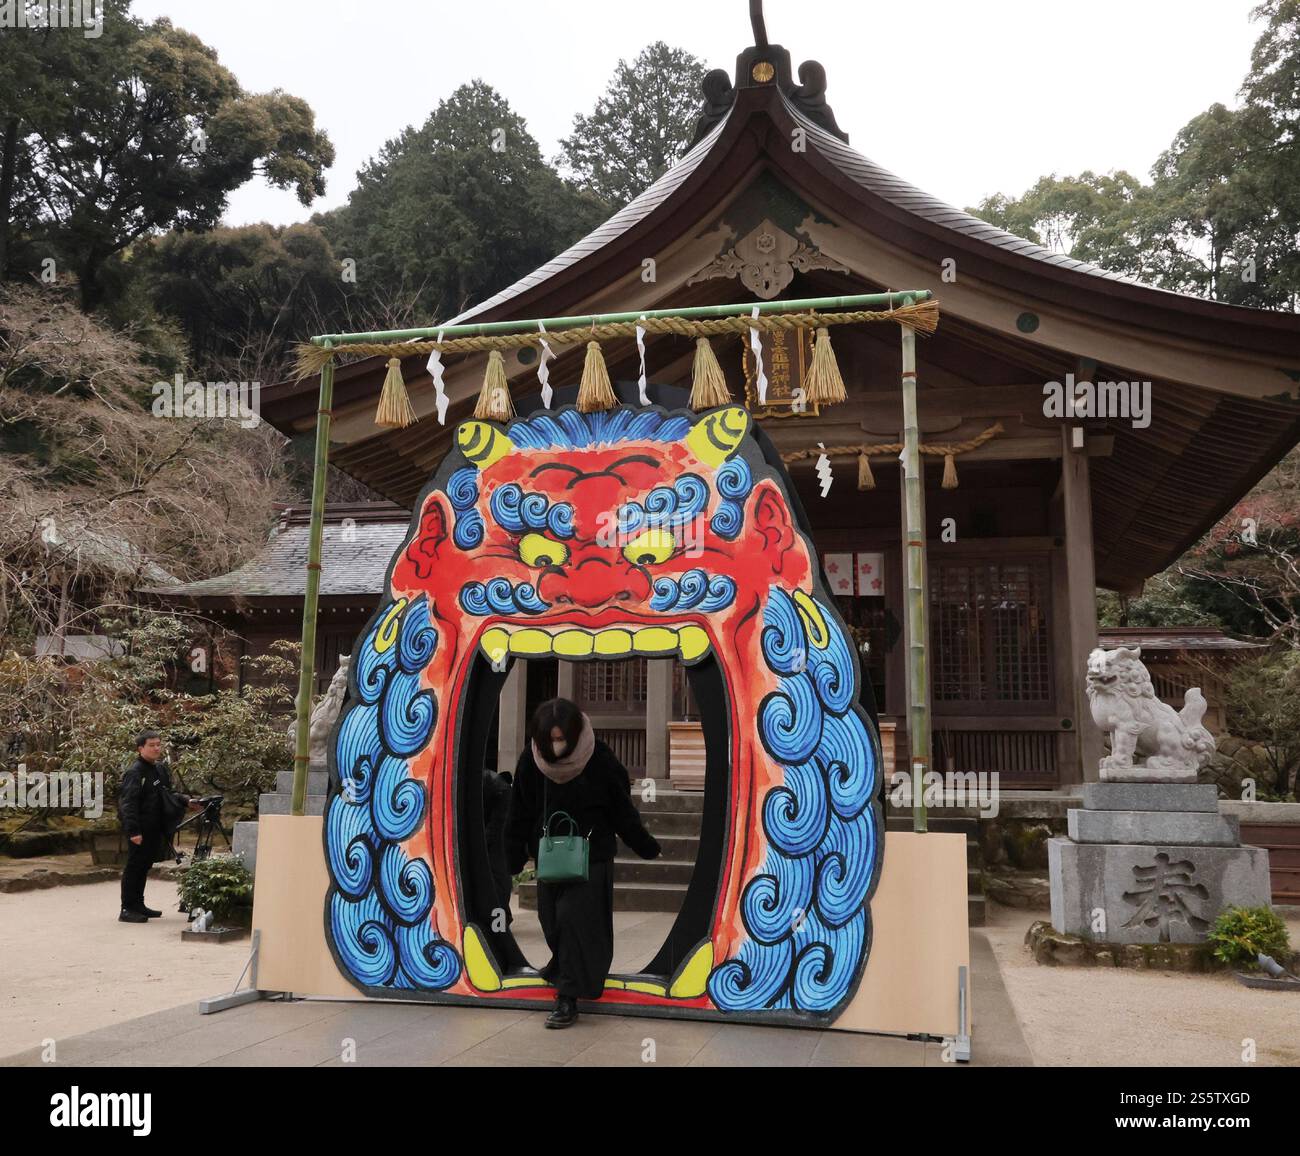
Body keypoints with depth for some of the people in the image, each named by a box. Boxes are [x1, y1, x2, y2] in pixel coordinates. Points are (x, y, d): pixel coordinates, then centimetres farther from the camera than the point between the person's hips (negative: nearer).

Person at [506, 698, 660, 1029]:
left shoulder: (600, 760, -19)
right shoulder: (532, 760, -12)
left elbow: (622, 809, -8)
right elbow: (520, 813, -3)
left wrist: (646, 847, 1)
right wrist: (516, 859, -1)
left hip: (591, 854, -3)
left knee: (574, 917, -11)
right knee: (551, 917, 12)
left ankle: (568, 998, -2)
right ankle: (562, 963, 43)